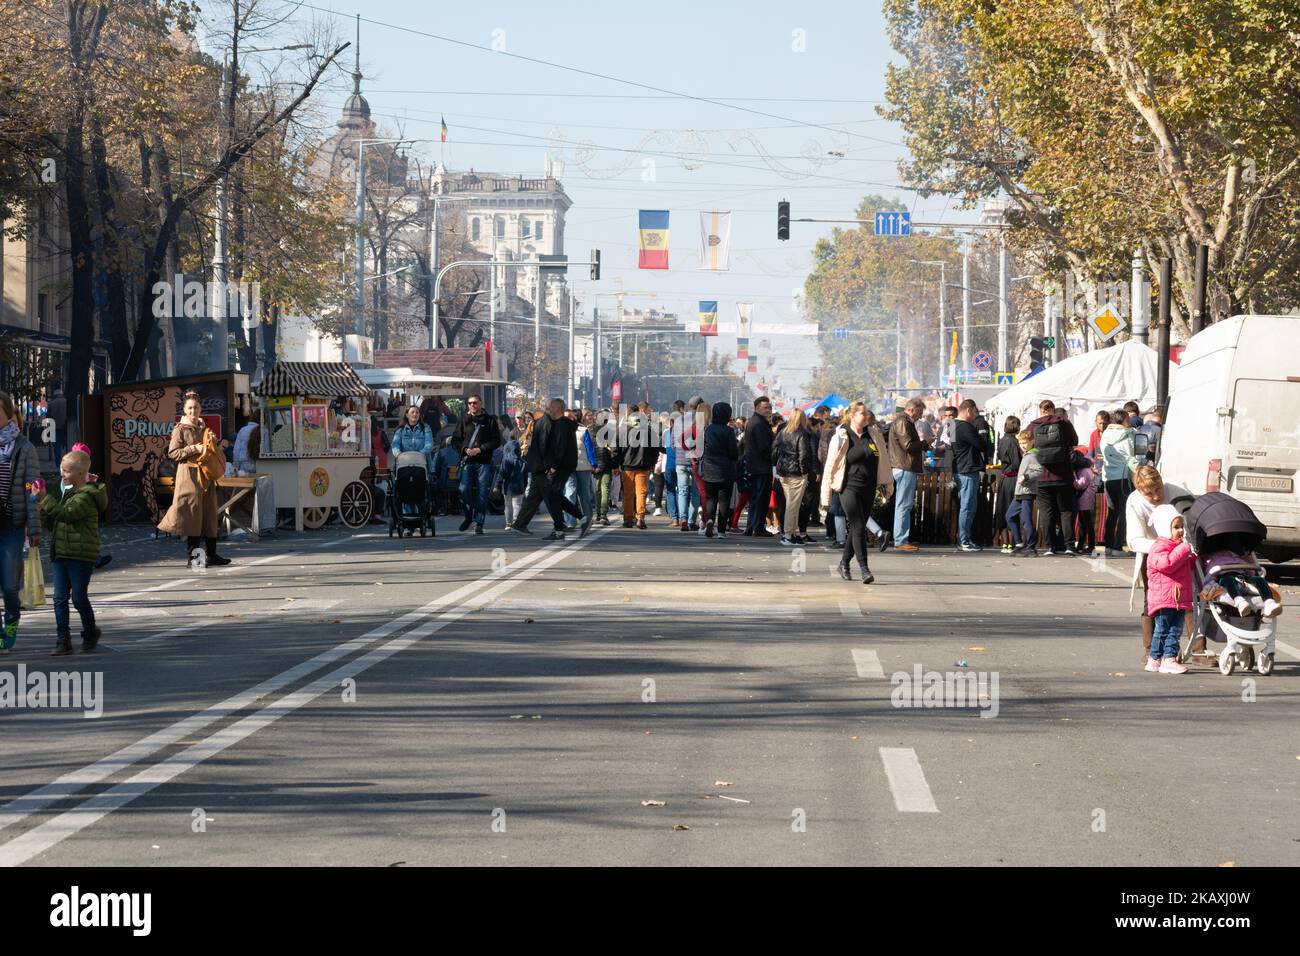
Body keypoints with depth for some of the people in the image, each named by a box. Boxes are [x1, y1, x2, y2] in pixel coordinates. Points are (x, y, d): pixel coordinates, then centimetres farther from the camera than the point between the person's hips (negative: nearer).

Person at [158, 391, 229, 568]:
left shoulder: (204, 428, 17)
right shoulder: (180, 429, -3)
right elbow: (172, 453, -11)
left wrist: (213, 442, 6)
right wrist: (194, 449, -17)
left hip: (206, 475, 7)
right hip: (189, 474, -7)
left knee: (209, 514, 7)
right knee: (192, 513, -9)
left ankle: (211, 555, 13)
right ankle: (191, 557, -6)